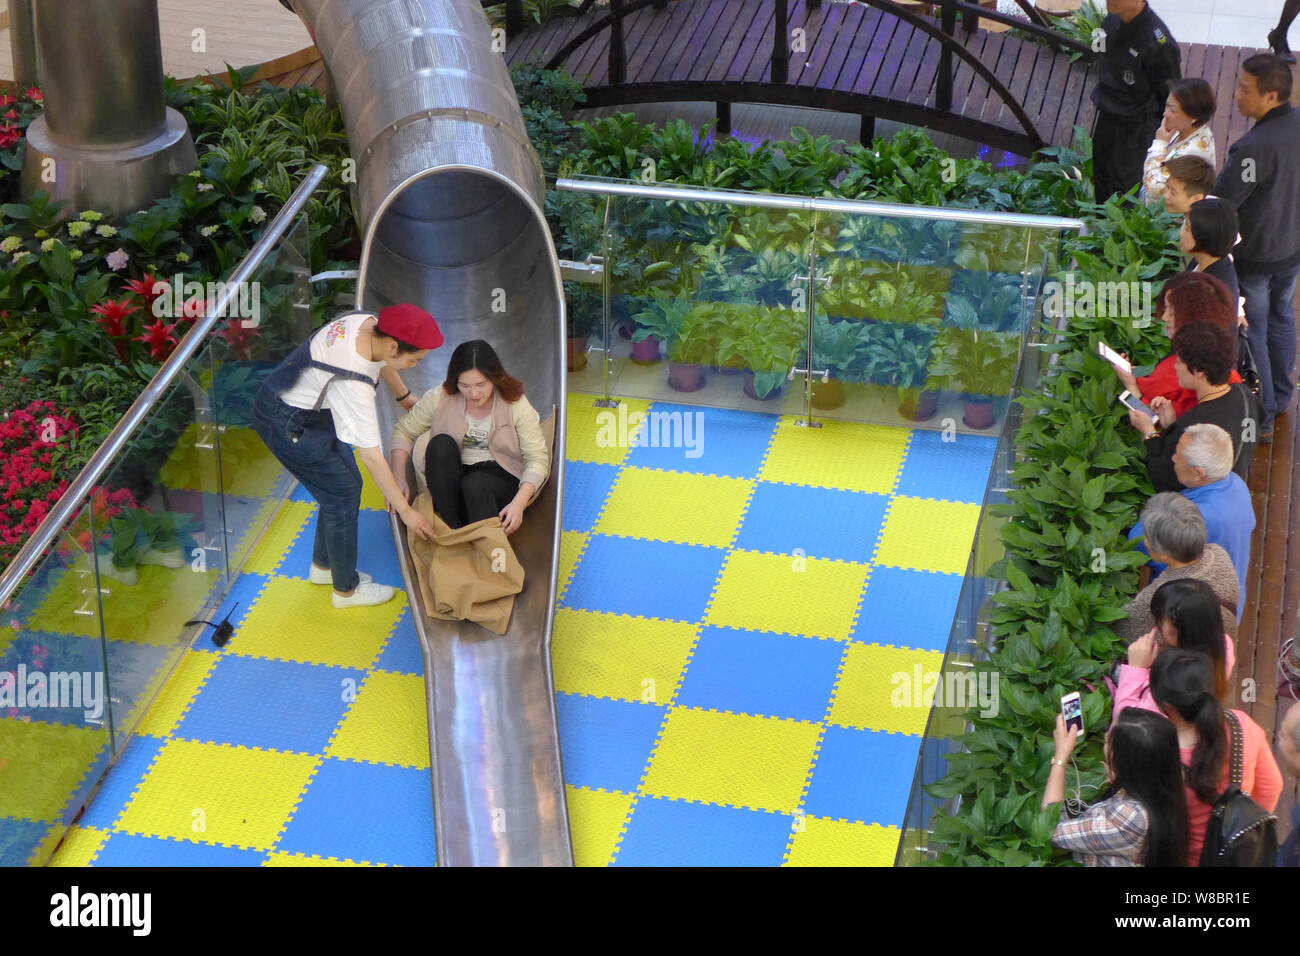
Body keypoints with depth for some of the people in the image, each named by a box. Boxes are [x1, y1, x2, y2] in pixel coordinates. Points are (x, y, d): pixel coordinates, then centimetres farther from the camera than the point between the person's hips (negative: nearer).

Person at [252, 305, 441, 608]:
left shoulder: (367, 322, -15)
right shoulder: (353, 385, -37)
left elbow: (381, 363, 12)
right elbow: (372, 457, -29)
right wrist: (405, 511, -21)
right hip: (286, 424, -9)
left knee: (346, 482, 17)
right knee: (343, 494, 1)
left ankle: (323, 565, 36)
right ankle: (345, 589, 19)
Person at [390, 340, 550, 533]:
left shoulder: (516, 405, -8)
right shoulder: (440, 398, -3)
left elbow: (538, 459, -9)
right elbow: (403, 431, 7)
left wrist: (518, 503, -25)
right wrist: (399, 479, -9)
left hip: (502, 481, -3)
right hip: (450, 481, 3)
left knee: (474, 483, -36)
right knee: (441, 443, -27)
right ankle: (452, 531, -32)